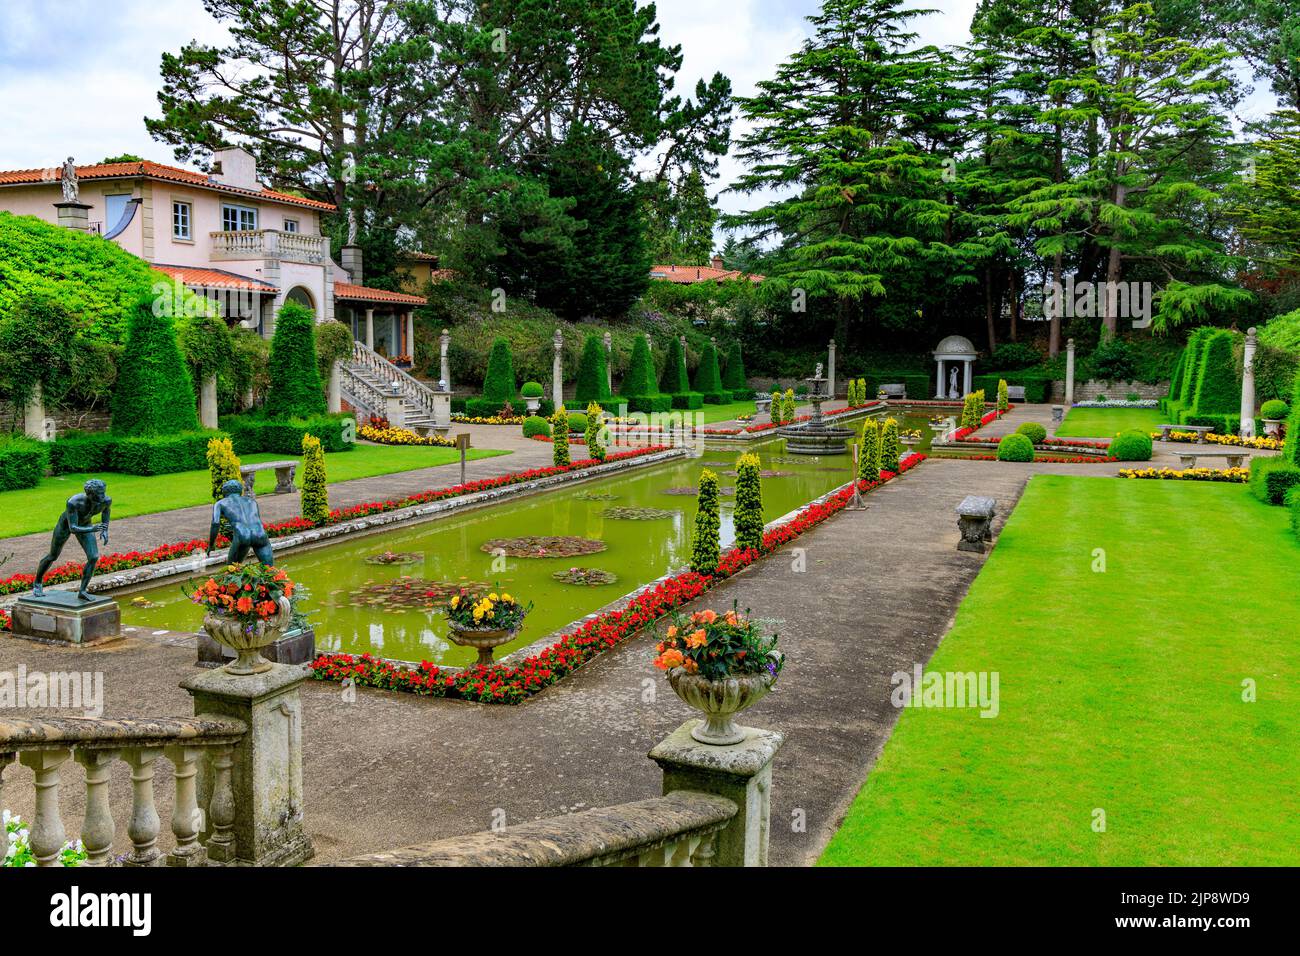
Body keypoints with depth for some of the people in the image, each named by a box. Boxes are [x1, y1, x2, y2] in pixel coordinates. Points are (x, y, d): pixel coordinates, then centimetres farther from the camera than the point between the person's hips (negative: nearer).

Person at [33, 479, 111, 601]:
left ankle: (82, 591, 0)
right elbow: (73, 529, -43)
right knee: (53, 557, 16)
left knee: (94, 557, -14)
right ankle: (38, 582, 44)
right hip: (66, 524, -3)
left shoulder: (107, 500, -30)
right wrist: (93, 529, -60)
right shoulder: (73, 502, -43)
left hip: (84, 524, 3)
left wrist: (105, 530, -7)